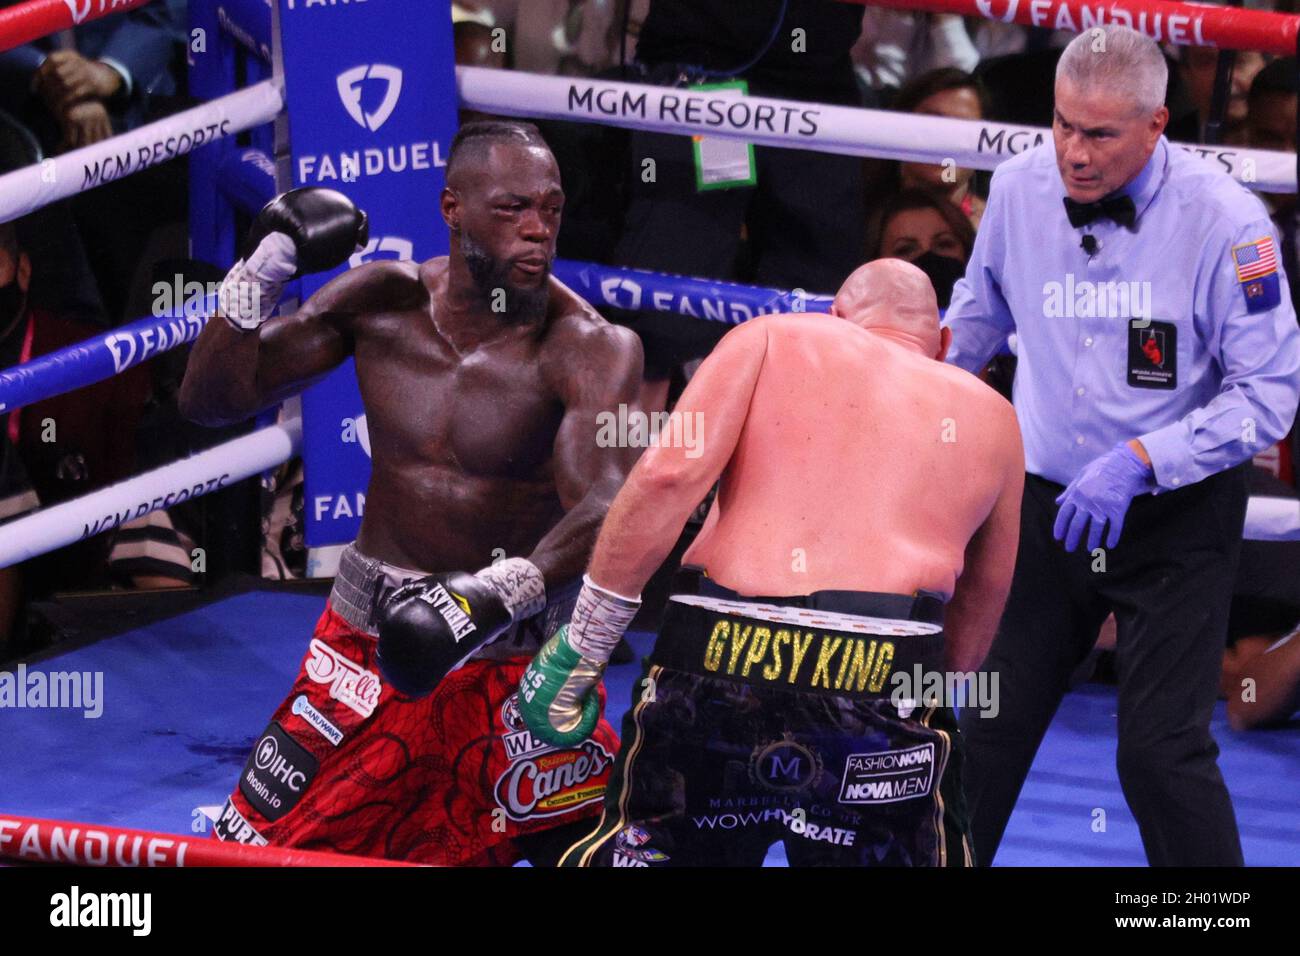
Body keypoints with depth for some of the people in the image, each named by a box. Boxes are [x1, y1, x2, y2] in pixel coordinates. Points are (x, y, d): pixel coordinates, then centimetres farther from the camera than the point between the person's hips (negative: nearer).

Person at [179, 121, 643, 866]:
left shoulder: (588, 349, -17)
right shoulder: (382, 302, -3)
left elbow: (604, 510, -33)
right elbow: (212, 400, 1)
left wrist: (500, 595, -50)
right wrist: (256, 279, -14)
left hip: (519, 655, -3)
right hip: (369, 633, 3)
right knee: (252, 843, 5)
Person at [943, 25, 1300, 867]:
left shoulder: (1227, 222, -17)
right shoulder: (1018, 189, -4)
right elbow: (977, 321, 18)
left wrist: (1138, 461, -23)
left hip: (1179, 517, -4)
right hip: (1047, 504, 4)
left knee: (1160, 748, -10)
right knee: (991, 726, 9)